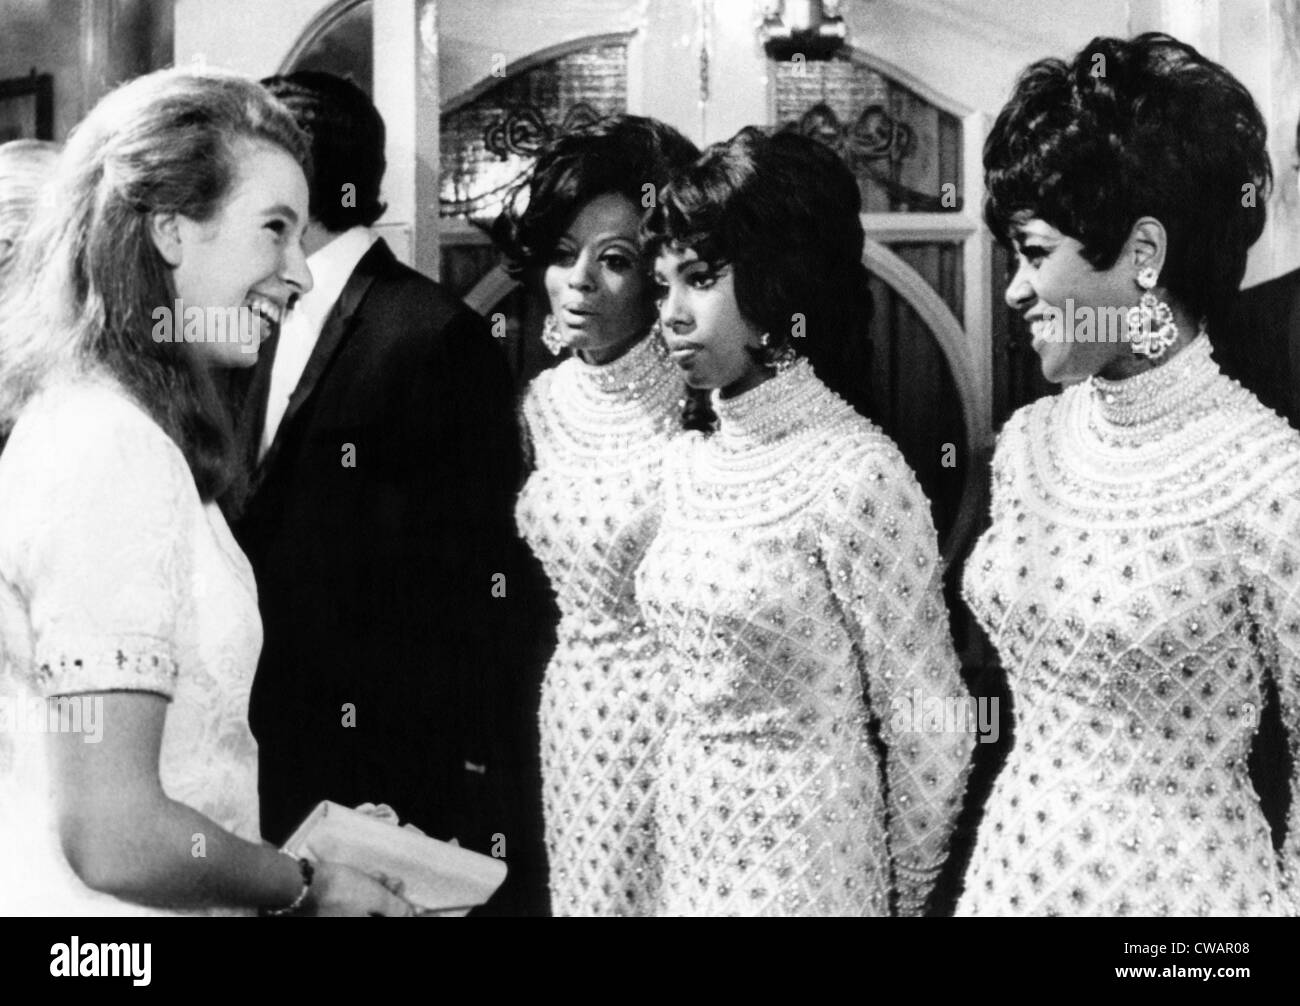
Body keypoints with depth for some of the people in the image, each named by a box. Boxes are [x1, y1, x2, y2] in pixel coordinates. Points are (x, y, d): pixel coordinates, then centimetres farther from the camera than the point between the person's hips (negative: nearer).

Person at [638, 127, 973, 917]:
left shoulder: (858, 475, -18)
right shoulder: (690, 460, 3)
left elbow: (927, 730, -13)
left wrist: (905, 893, -4)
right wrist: (684, 841, 15)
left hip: (810, 856, -7)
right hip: (691, 847, 7)